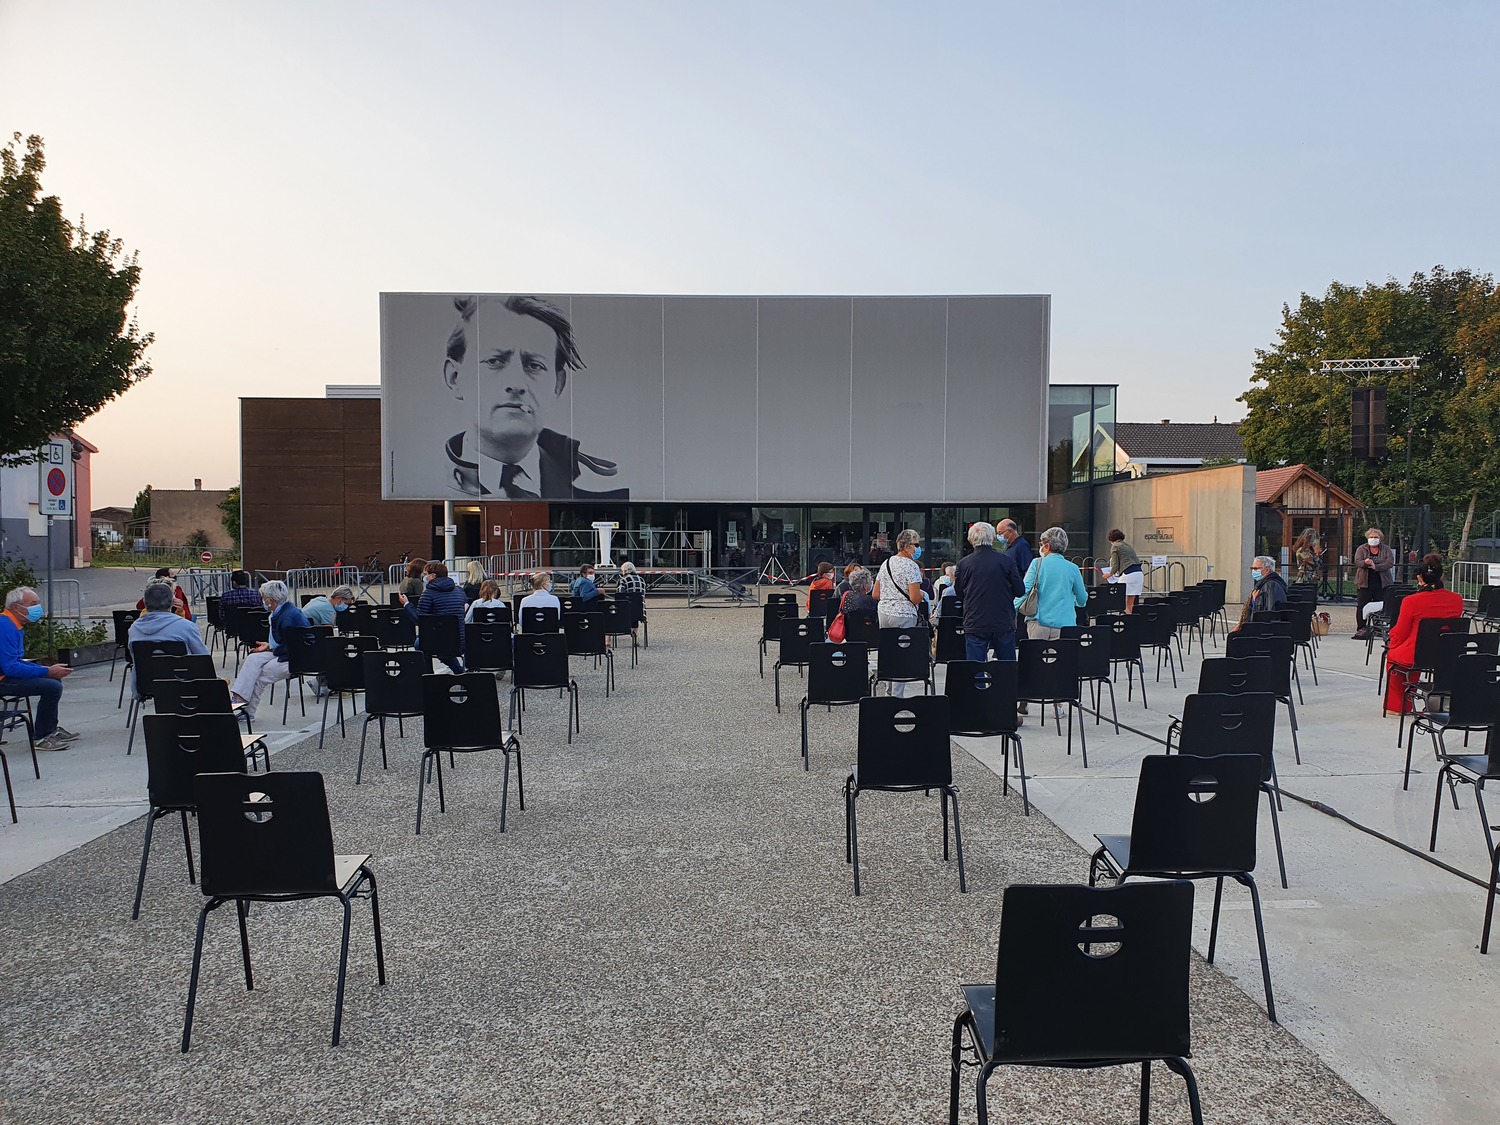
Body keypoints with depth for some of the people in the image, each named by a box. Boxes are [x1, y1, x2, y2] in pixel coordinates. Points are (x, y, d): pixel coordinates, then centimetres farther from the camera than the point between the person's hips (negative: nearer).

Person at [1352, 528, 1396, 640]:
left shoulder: (1386, 549, 9)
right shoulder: (1361, 549, 8)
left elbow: (1390, 562, -5)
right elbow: (1357, 562, -6)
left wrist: (1376, 566, -18)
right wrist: (1365, 562, -29)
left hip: (1381, 583, 0)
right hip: (1364, 583, 0)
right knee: (1361, 607, -3)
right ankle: (1361, 630, 1)